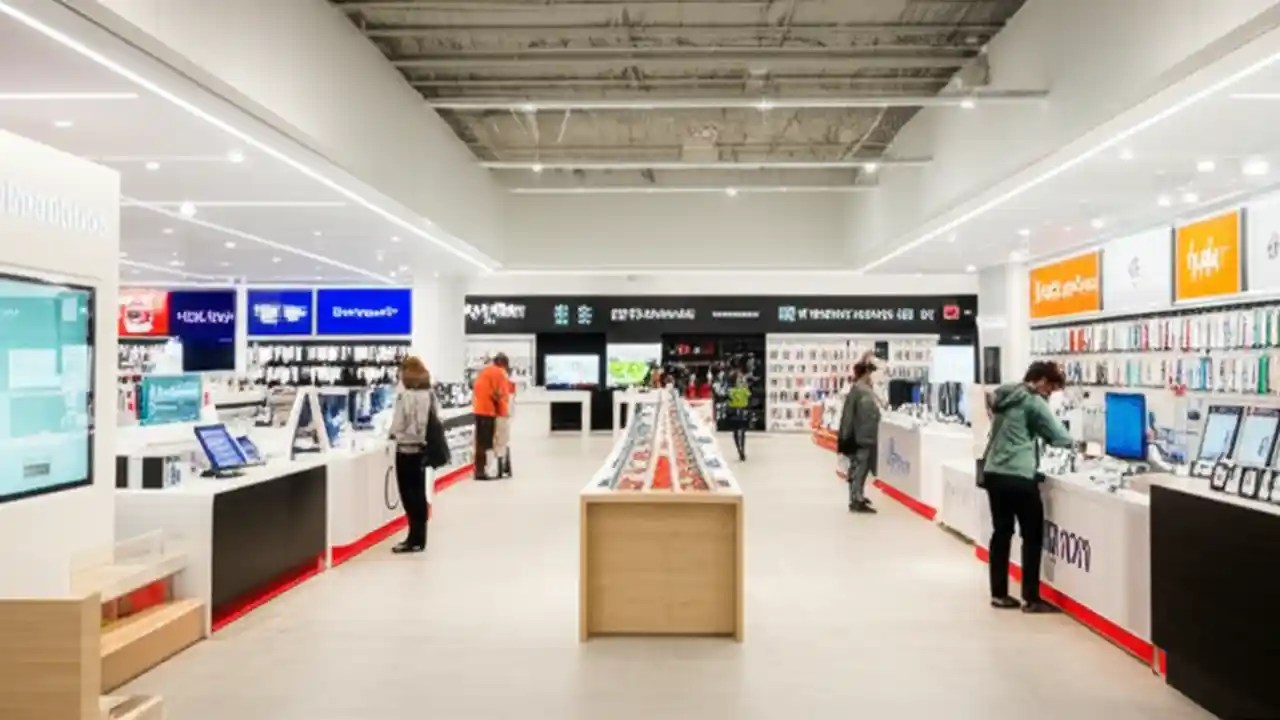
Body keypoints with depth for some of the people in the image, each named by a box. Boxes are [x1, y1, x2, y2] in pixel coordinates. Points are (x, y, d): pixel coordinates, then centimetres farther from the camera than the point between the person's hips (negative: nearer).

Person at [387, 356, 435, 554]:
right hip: (422, 447, 7)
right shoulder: (429, 394, 5)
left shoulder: (405, 395, -17)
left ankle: (415, 540, 5)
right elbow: (433, 421, 8)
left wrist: (392, 434, 3)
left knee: (409, 495, 0)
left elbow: (398, 425, -15)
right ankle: (419, 538, 20)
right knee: (419, 494, 13)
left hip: (407, 449, -7)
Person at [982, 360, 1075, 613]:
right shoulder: (1034, 402, -8)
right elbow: (1059, 436, -4)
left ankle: (999, 594, 19)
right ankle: (1030, 599, 8)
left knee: (1001, 531, 13)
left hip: (993, 473, 8)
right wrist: (1071, 442, 17)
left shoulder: (1002, 395, 15)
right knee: (1032, 536, 3)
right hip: (1018, 477, -8)